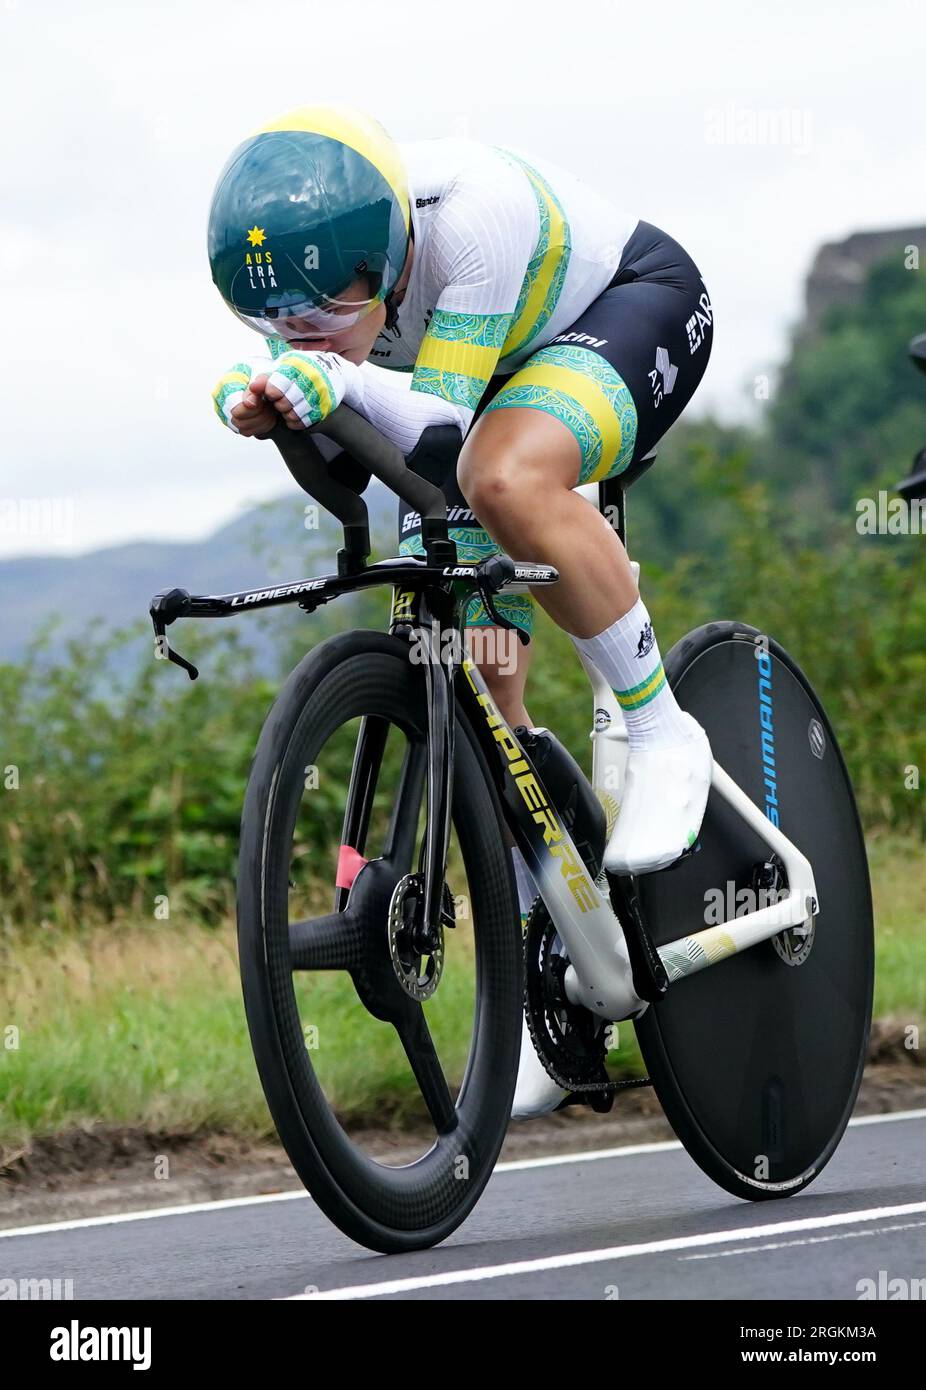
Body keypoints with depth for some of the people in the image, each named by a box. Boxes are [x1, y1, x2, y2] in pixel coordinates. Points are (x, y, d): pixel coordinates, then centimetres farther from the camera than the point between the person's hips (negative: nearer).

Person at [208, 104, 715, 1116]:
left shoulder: (476, 212, -39)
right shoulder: (290, 259, -24)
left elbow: (445, 433, -36)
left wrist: (338, 379, -55)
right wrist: (250, 396, -41)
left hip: (633, 306, -6)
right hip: (502, 372, 7)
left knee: (506, 476, -38)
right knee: (466, 667, -2)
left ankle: (661, 734, -18)